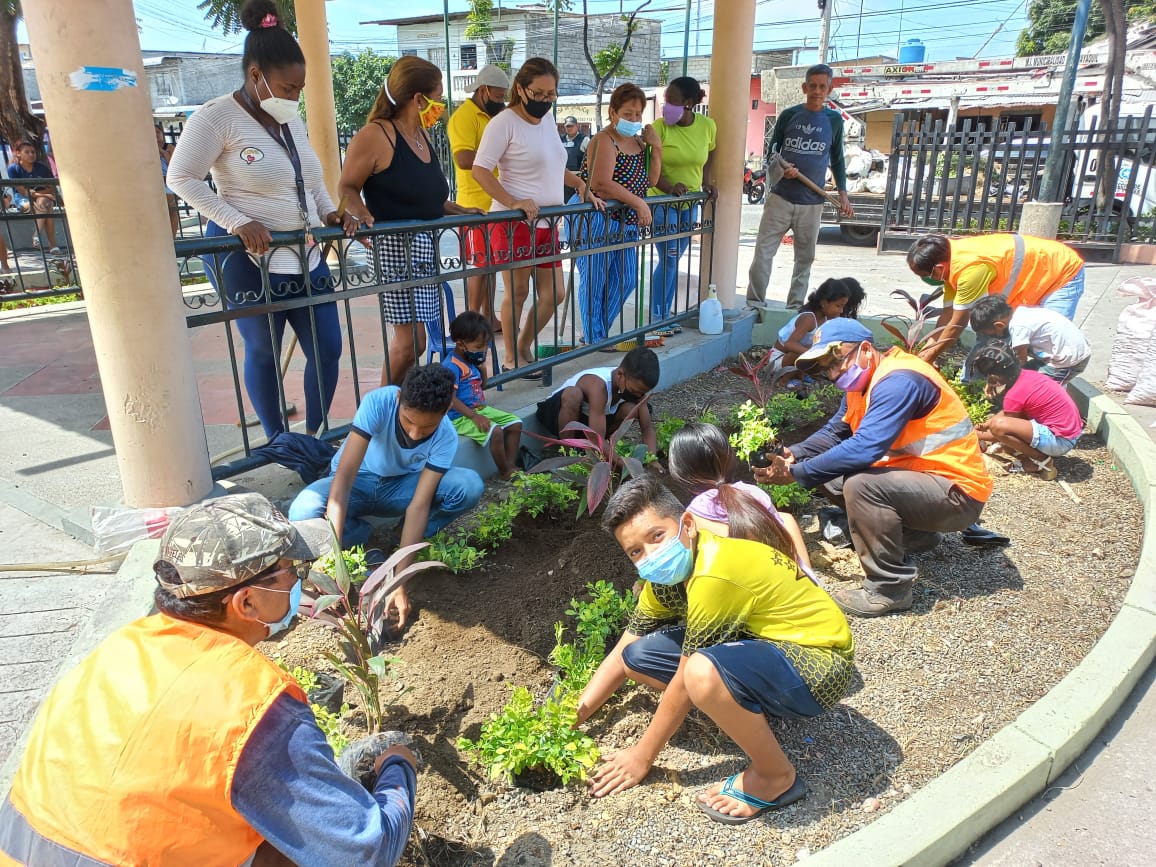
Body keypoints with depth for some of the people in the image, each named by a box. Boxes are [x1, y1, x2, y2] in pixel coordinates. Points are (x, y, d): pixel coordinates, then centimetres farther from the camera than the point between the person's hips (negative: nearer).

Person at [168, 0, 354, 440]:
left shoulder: (291, 119, 11)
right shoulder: (217, 116, -10)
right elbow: (181, 178, -11)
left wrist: (330, 212, 4)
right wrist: (238, 222, -22)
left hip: (305, 254, 7)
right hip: (247, 258, -7)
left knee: (328, 348, 6)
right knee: (264, 352, 3)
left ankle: (314, 434, 24)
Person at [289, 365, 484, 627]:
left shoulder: (446, 437, -25)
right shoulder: (378, 402, -32)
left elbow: (419, 505, -29)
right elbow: (344, 475, -35)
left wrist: (399, 582, -36)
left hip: (401, 486, 1)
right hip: (358, 482, -1)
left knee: (470, 486, -27)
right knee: (303, 515, -34)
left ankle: (410, 539, -2)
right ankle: (363, 535, -1)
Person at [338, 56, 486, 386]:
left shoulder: (422, 135, 17)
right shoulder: (375, 135, -11)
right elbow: (347, 188, -10)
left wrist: (460, 210, 18)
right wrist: (361, 214, -29)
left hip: (426, 245, 9)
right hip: (395, 246, -9)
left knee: (410, 337, 9)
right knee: (412, 339, -10)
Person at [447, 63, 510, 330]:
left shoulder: (494, 115, 16)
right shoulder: (464, 116, -11)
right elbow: (465, 160, -25)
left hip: (496, 204, 8)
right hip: (476, 205, -8)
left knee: (491, 263, 13)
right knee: (479, 265, -4)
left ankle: (488, 318, 22)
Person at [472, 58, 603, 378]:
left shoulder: (548, 124, 14)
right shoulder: (504, 123, -10)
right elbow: (479, 170, -16)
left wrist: (582, 186, 14)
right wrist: (512, 202, -26)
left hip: (546, 224, 8)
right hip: (514, 223, -8)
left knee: (554, 294, 9)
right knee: (517, 292, 1)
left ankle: (524, 348, 28)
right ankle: (512, 358, 18)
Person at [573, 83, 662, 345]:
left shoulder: (638, 140, 13)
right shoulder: (604, 141, -14)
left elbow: (650, 181, 12)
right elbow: (602, 184, -27)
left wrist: (656, 148, -1)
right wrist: (639, 203, -23)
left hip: (626, 223, 9)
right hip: (597, 219, -9)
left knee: (626, 280, 14)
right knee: (594, 281, 0)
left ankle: (600, 331, 28)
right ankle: (593, 339, 11)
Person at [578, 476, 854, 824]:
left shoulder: (713, 575, -28)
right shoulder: (665, 574, -2)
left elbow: (685, 683, -19)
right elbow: (622, 654, 8)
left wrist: (642, 756, -6)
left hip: (820, 664, -8)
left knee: (703, 673, -37)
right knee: (638, 655, -1)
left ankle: (776, 776, -11)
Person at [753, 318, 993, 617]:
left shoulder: (898, 381, -25)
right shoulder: (863, 381, 5)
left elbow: (863, 448, -34)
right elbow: (834, 433, 11)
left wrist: (796, 473, -28)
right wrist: (794, 455, -8)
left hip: (957, 492, -10)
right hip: (921, 476, 10)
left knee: (861, 485, -32)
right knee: (832, 476, 8)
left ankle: (890, 588, -15)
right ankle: (915, 535, 17)